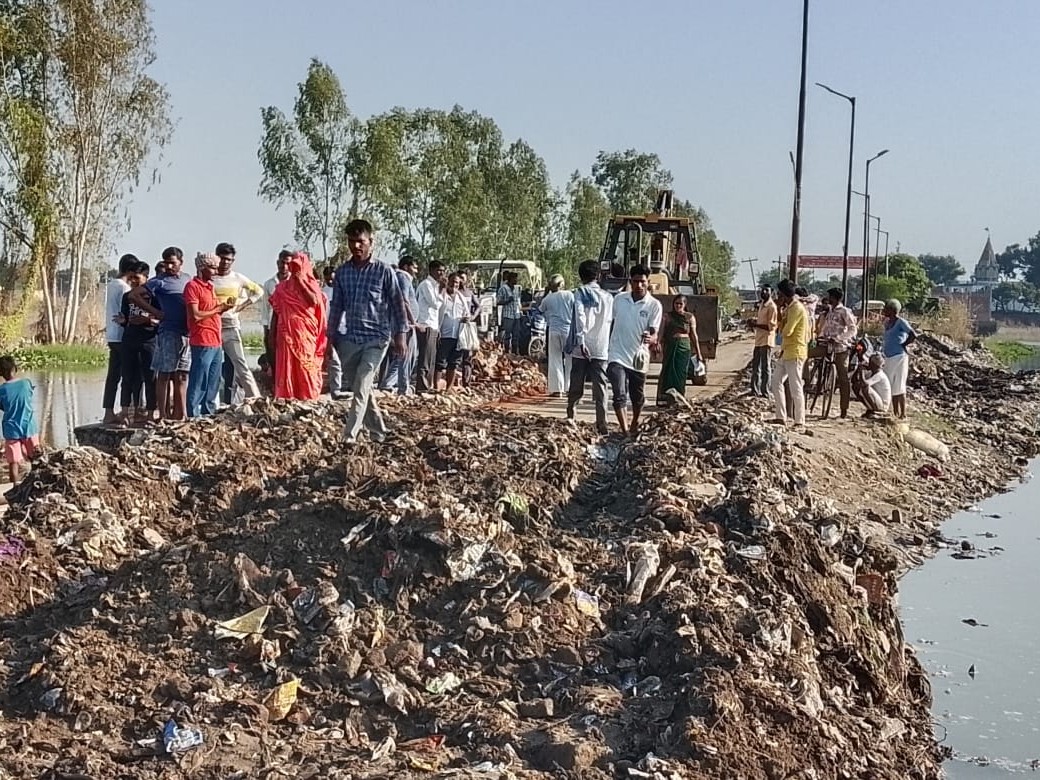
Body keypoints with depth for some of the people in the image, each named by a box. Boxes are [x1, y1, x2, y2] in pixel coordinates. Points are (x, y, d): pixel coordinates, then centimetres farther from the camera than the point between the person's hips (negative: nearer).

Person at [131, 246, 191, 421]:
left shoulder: (188, 279, 15)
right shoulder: (159, 281, -2)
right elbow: (133, 295, -9)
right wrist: (155, 313, -9)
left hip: (187, 333, 5)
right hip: (168, 333, -5)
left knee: (182, 376, 9)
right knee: (164, 375, -2)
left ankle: (180, 415, 15)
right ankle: (164, 416, 0)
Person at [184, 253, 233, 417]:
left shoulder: (210, 286, 20)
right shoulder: (192, 286, -7)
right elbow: (195, 315, -15)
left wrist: (223, 307, 6)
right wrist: (218, 308, -9)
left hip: (216, 342, 9)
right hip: (202, 343, -9)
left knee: (213, 385, 12)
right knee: (199, 385, -7)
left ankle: (208, 414, 18)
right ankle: (194, 417, -4)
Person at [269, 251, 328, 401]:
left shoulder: (311, 284, 7)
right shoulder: (283, 287, 12)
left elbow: (314, 301, -13)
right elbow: (275, 312, 11)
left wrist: (301, 282, -8)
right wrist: (272, 335, 5)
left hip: (306, 333, -2)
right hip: (288, 333, 2)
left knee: (306, 366, -4)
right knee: (287, 366, -1)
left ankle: (308, 398, -2)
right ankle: (287, 397, 1)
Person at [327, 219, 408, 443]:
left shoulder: (384, 271, -5)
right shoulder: (342, 272, 6)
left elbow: (398, 304, -1)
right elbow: (336, 306, 12)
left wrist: (401, 334, -5)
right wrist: (331, 337, 11)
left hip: (376, 338, -5)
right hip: (349, 339, 5)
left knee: (361, 388, -13)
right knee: (358, 388, 10)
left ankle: (349, 436, -15)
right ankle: (378, 431, 24)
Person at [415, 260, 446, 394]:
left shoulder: (434, 285, 19)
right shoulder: (426, 284, -9)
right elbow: (435, 303, -17)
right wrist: (441, 289, -12)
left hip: (433, 327, 9)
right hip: (425, 326, -9)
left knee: (431, 359, 10)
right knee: (425, 357, -9)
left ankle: (428, 385, 14)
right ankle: (422, 386, -9)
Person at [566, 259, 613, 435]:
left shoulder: (580, 293, -3)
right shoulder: (608, 297, 8)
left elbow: (580, 317, -17)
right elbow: (612, 319, 7)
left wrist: (581, 341, -24)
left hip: (582, 348, -2)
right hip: (601, 349, 2)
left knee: (576, 387, 13)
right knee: (600, 388, 0)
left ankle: (570, 415, 26)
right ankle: (601, 423, -8)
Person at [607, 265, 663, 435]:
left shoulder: (654, 305, -7)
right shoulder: (619, 299, 2)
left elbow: (654, 333, -13)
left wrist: (650, 339, -37)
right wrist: (606, 347, 18)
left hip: (639, 359, 0)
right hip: (617, 357, 0)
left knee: (638, 398, 15)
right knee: (620, 396, -16)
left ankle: (634, 425, 41)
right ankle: (625, 431, -20)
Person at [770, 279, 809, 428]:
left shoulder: (797, 308, -16)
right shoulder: (790, 307, 15)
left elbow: (786, 331, -22)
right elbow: (783, 328, 11)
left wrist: (781, 330, -1)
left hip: (795, 352, -10)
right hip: (786, 351, 10)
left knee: (795, 387, -6)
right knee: (776, 381, 12)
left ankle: (800, 421, -1)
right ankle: (781, 417, 15)